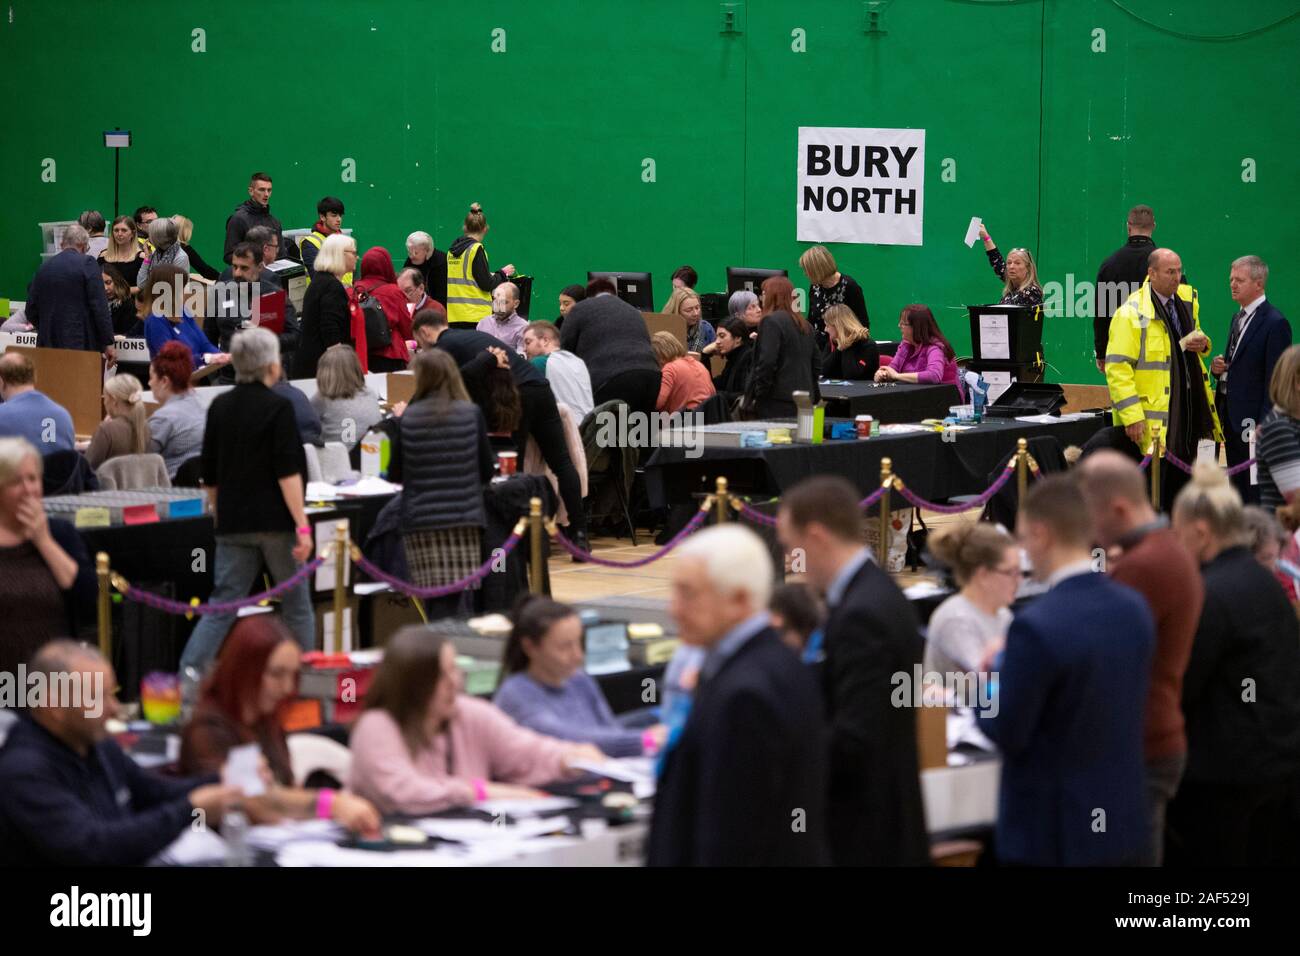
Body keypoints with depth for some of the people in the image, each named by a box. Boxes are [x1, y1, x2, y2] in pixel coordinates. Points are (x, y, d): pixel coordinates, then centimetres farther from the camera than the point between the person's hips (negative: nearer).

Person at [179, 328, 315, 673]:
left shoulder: (220, 407, 8)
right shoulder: (278, 408, -9)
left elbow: (210, 476, 13)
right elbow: (288, 472, -16)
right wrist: (302, 525, -17)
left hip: (233, 524, 5)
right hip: (276, 522, -4)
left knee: (222, 604, 2)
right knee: (297, 604, 10)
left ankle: (188, 671, -15)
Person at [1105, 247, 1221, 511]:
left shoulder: (1188, 301, 10)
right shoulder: (1131, 313, -14)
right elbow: (1117, 368, -17)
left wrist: (1202, 344, 2)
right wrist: (1131, 416, -22)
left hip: (1188, 410, 7)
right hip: (1152, 417, -7)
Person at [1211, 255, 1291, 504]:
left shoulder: (1275, 323, -13)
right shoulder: (1239, 317, 15)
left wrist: (1264, 425, -18)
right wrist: (1219, 367, 1)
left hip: (1253, 418, -9)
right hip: (1232, 418, 9)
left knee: (1254, 492, -7)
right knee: (1238, 486, 12)